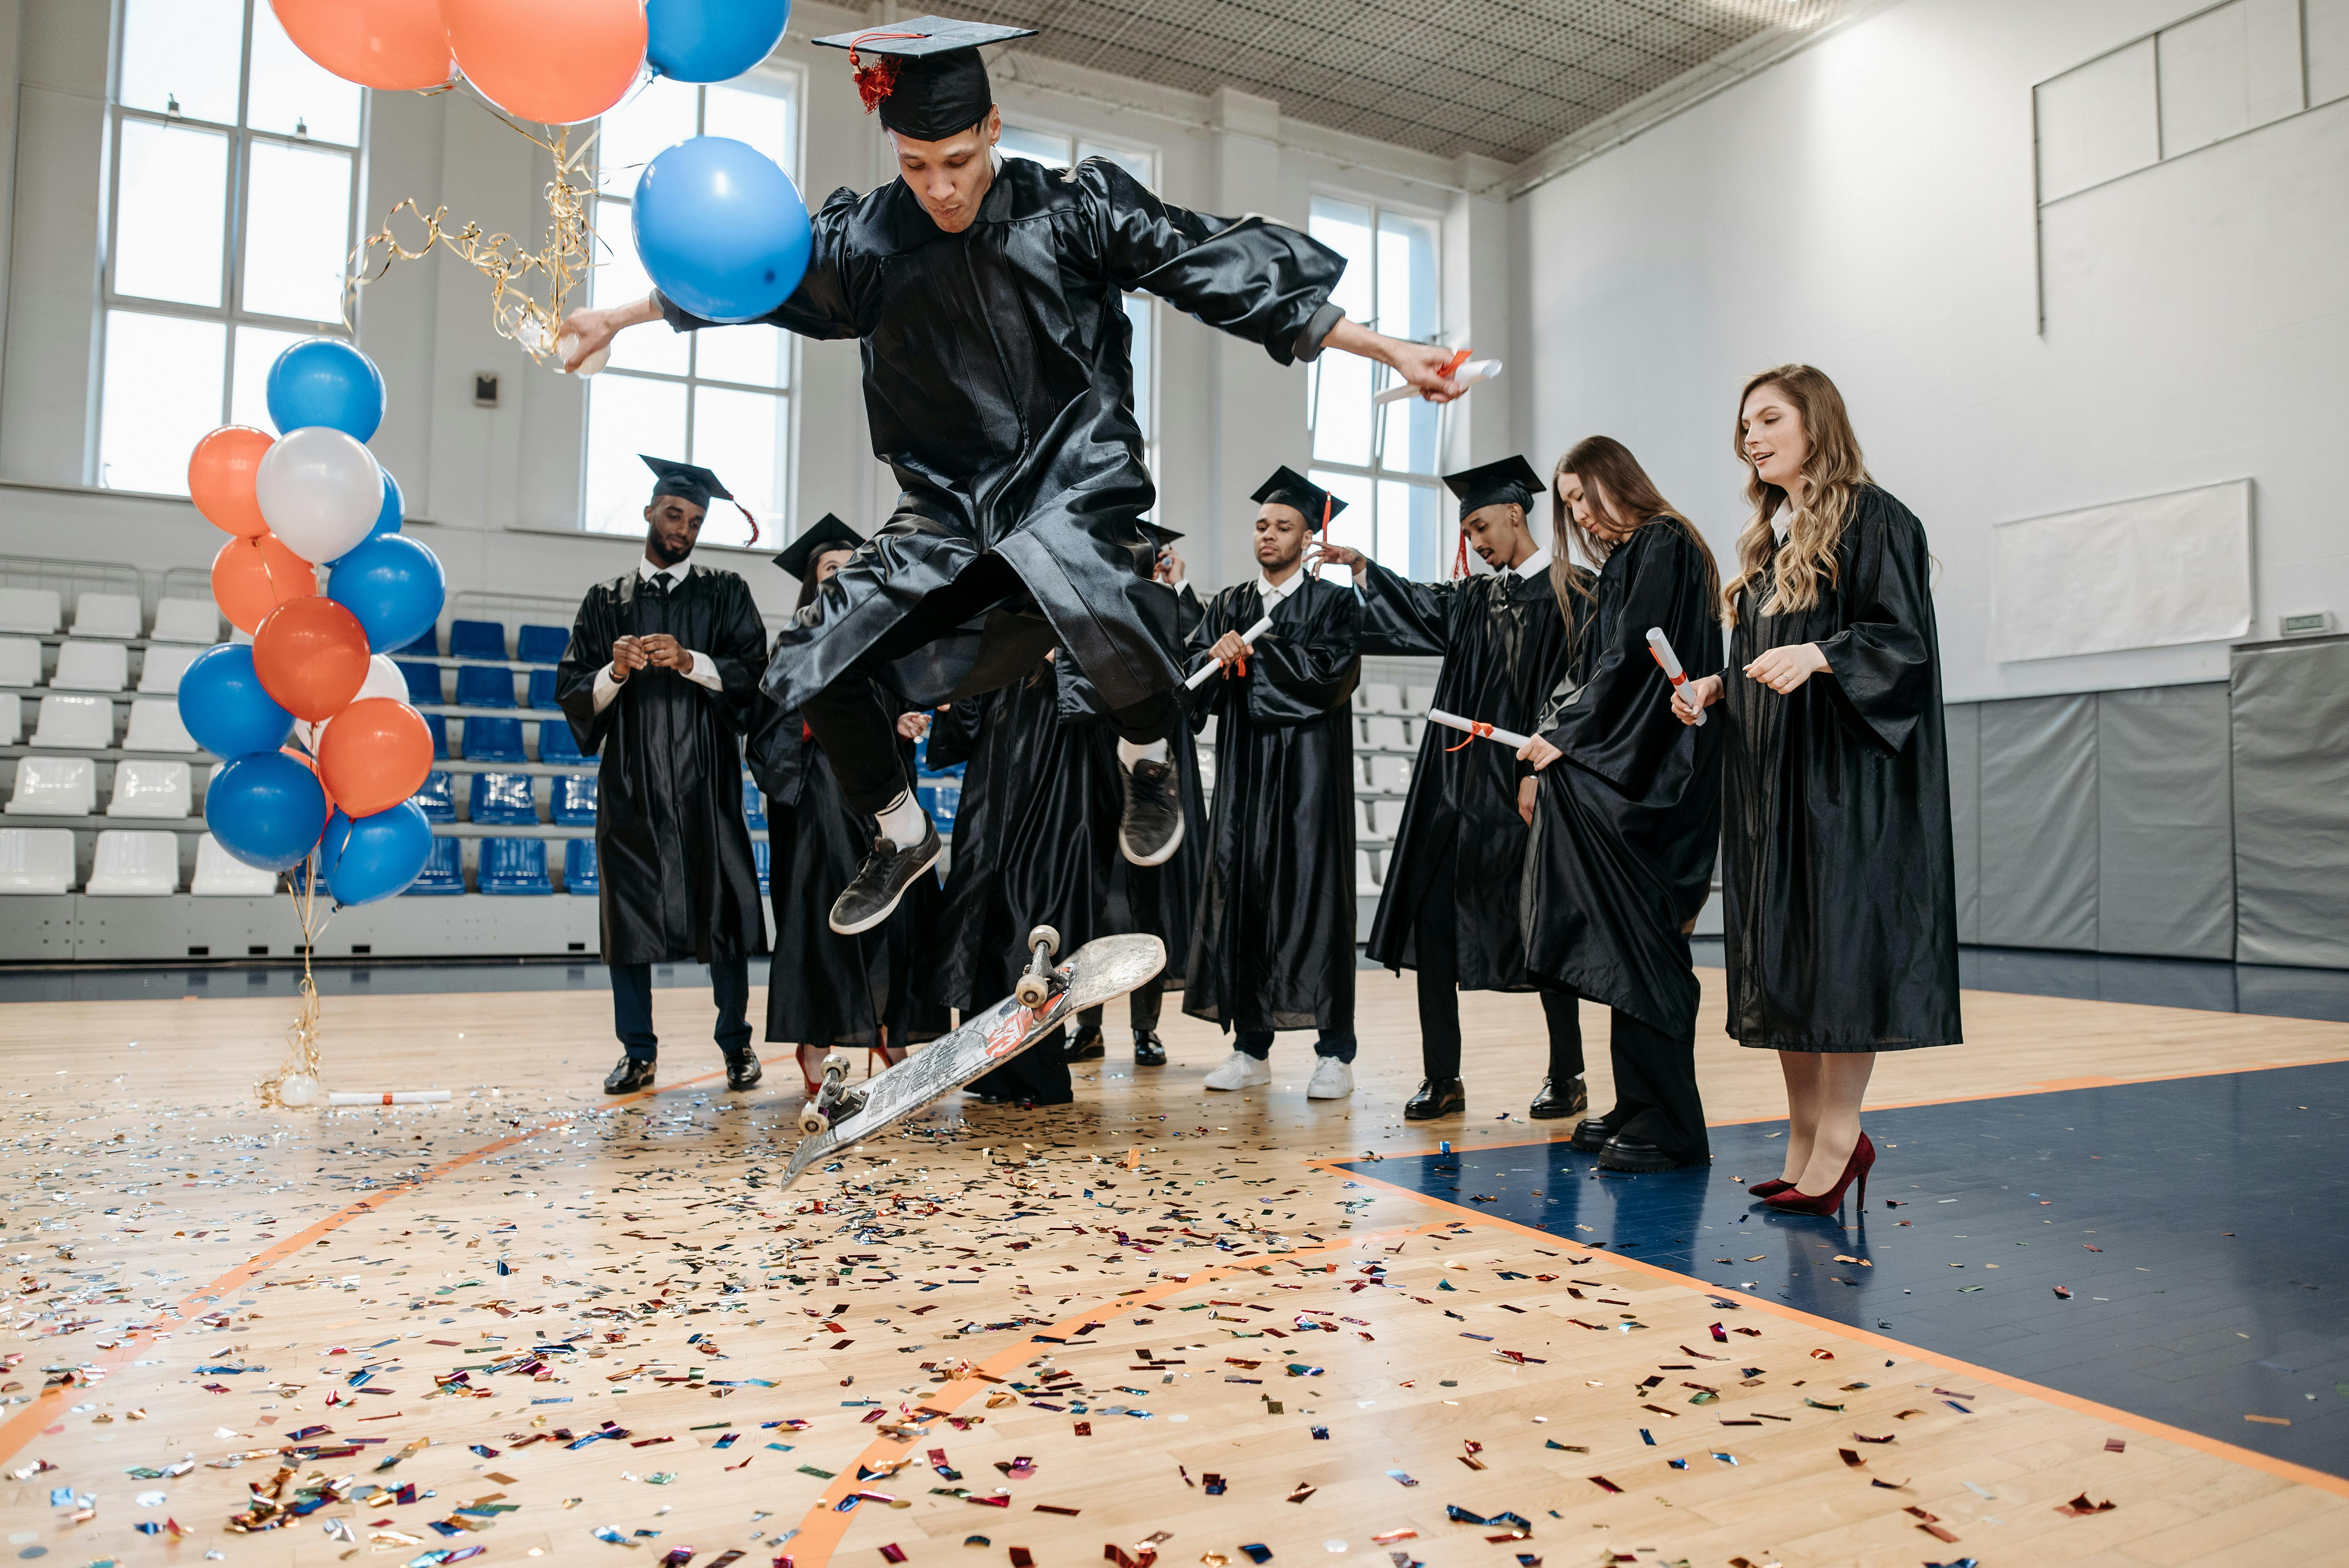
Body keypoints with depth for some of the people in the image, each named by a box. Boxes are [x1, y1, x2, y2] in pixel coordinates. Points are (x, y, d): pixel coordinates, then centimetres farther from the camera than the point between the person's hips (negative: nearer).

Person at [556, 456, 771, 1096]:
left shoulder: (725, 594, 10)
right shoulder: (606, 601, 14)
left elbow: (754, 672, -3)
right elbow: (571, 692, 8)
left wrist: (689, 660, -17)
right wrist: (615, 672, -11)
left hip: (705, 779, -1)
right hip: (630, 779, 2)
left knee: (720, 909, -2)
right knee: (629, 914, 2)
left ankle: (736, 1043, 11)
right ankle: (638, 1053, 12)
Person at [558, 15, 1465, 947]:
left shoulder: (1074, 209, -7)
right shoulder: (867, 240, 0)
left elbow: (1226, 274, -7)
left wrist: (1392, 353, -7)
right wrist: (619, 316, 27)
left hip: (1074, 482, -4)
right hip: (950, 505, 4)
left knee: (1085, 594, -39)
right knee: (809, 667, -5)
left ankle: (1147, 756, -5)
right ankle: (904, 835, 22)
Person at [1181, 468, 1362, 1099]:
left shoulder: (1333, 603, 5)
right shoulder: (1228, 607, 17)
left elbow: (1333, 668, -12)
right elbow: (1194, 668, 6)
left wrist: (1254, 648, -11)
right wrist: (1220, 656, -16)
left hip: (1309, 769, -4)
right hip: (1243, 770, 4)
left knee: (1314, 892, -6)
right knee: (1241, 890, 1)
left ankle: (1335, 1052, 0)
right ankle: (1251, 1047, 9)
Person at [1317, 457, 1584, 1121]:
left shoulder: (1566, 589, -3)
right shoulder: (1476, 596, 18)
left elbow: (1573, 688, -10)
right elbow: (1421, 608, 5)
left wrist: (1542, 769, -17)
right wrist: (1363, 568, -9)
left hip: (1520, 787, -6)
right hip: (1456, 785, 6)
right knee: (1433, 923, 3)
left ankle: (1567, 1077, 17)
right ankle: (1442, 1079, 11)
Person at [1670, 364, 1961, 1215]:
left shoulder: (1872, 519, -3)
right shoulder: (1767, 540, 19)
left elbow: (1906, 640, -13)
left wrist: (1819, 656, -28)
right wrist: (1715, 690, 4)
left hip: (1843, 771, -8)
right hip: (1767, 774, 8)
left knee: (1836, 945, -8)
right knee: (1779, 953, 6)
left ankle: (1839, 1137, 0)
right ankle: (1805, 1140, 12)